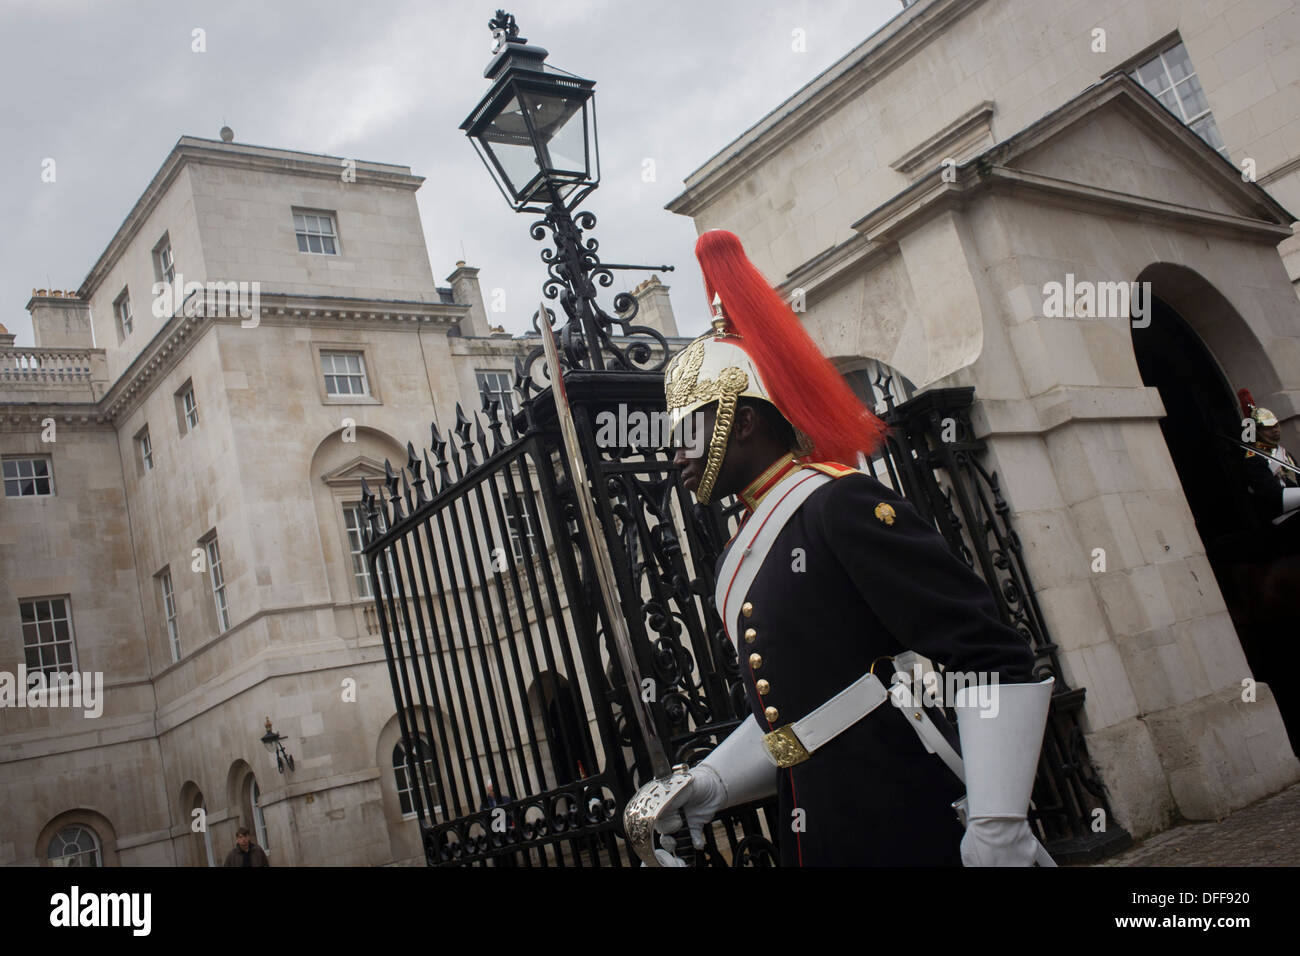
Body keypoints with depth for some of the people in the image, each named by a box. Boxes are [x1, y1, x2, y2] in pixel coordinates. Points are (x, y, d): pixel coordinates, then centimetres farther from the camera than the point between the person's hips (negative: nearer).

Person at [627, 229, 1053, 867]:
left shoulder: (841, 506, -11)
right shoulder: (739, 562, 15)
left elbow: (993, 658, -17)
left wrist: (999, 827, -23)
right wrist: (711, 782, 7)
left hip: (914, 834, -8)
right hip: (817, 837, 8)